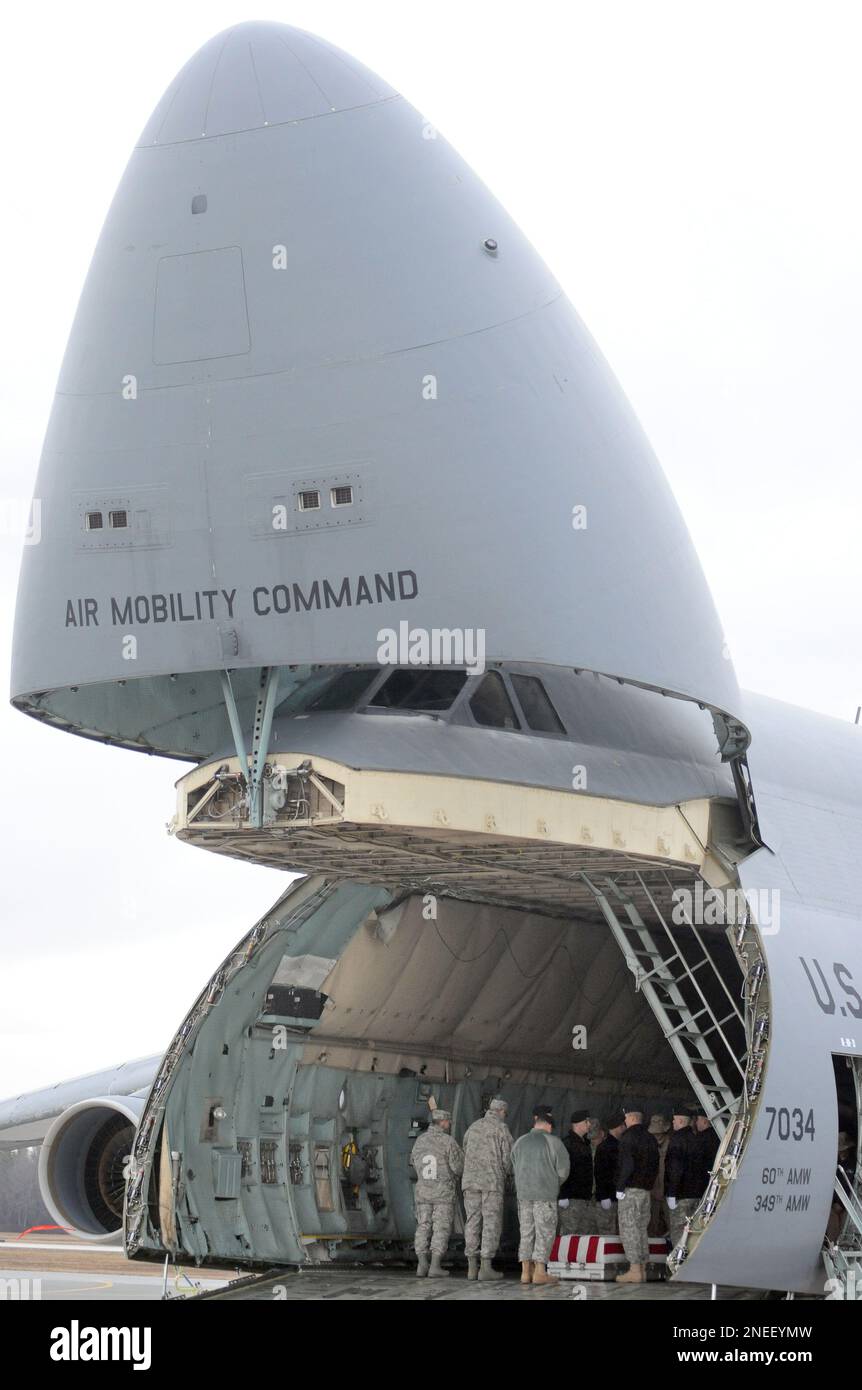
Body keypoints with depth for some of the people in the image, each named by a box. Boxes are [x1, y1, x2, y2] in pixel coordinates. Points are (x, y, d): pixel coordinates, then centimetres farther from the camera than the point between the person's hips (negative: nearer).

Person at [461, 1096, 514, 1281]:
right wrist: (505, 1174, 15)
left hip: (470, 1180, 5)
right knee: (492, 1223, -2)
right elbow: (508, 1157, -5)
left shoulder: (473, 1127, 17)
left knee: (472, 1222, 7)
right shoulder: (502, 1128, -1)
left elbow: (465, 1153, 15)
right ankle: (486, 1267, -7)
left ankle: (472, 1267, 4)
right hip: (492, 1180, -5)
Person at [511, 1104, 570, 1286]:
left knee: (526, 1231, 10)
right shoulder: (552, 1142, -6)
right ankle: (540, 1271, -5)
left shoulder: (520, 1142, 9)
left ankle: (526, 1271, 9)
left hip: (523, 1194, 5)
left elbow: (514, 1168, 11)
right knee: (545, 1232, 0)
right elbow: (563, 1170, -4)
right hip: (545, 1195, -5)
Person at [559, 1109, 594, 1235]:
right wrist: (562, 1196, -22)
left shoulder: (585, 1143, 17)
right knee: (569, 1233, -9)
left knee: (584, 1233, 10)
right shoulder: (567, 1143, -12)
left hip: (585, 1197, 9)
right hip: (571, 1199, -9)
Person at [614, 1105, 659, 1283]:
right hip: (646, 1189, 8)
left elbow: (627, 1165, -18)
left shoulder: (629, 1137, -10)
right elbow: (655, 1165, 18)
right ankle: (642, 1270, 12)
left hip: (631, 1188, -8)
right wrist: (649, 1184, 19)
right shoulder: (651, 1138, 15)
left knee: (628, 1228, -7)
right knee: (641, 1229, 12)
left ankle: (634, 1270, -11)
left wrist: (620, 1187, -14)